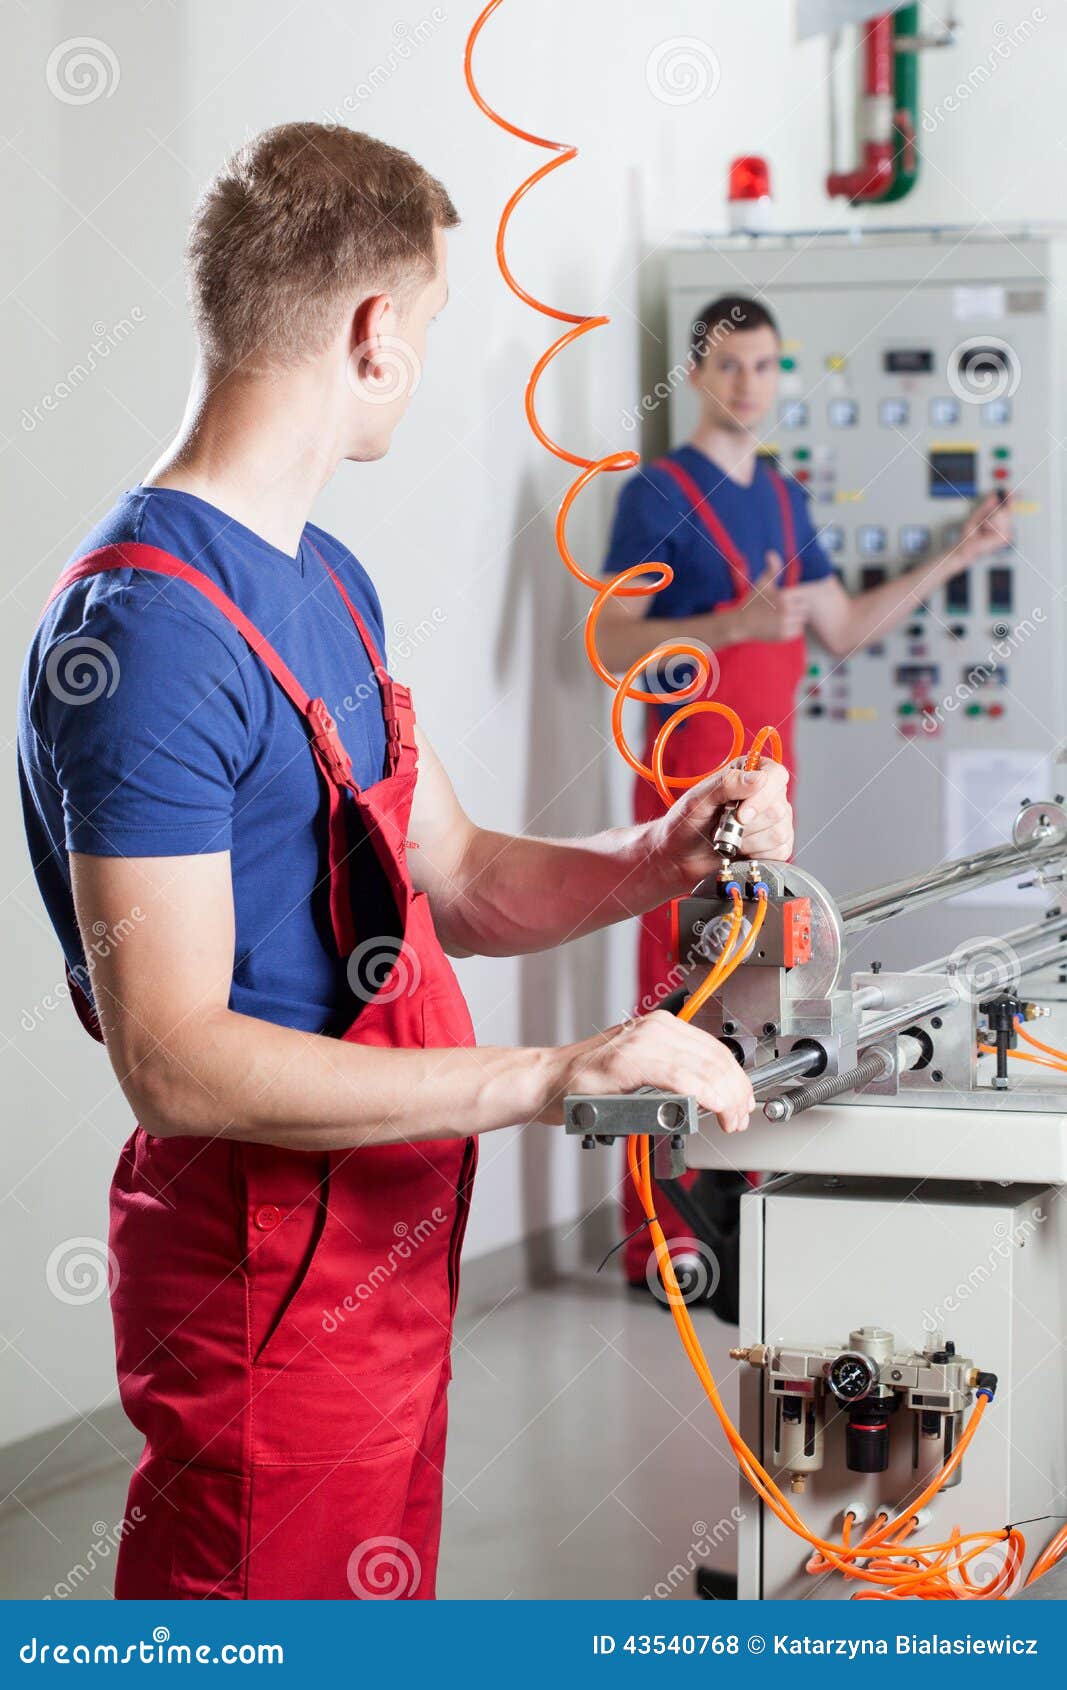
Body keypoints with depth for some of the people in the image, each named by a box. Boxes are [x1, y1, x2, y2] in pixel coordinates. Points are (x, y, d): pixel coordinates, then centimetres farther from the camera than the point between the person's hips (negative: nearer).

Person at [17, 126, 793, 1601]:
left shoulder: (325, 580, 10)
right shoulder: (143, 627, -23)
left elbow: (451, 885, 15)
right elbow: (174, 1061, -28)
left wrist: (655, 859, -3)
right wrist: (544, 1081, -31)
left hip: (384, 1227, 10)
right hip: (270, 1270, -10)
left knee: (379, 1578, 22)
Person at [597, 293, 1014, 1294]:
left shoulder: (783, 499, 16)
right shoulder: (659, 494, -7)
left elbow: (844, 630, 22)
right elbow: (610, 642, -14)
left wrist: (956, 557, 19)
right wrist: (735, 625, -26)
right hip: (688, 776, -8)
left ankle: (732, 1201, 20)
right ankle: (657, 1238, -5)